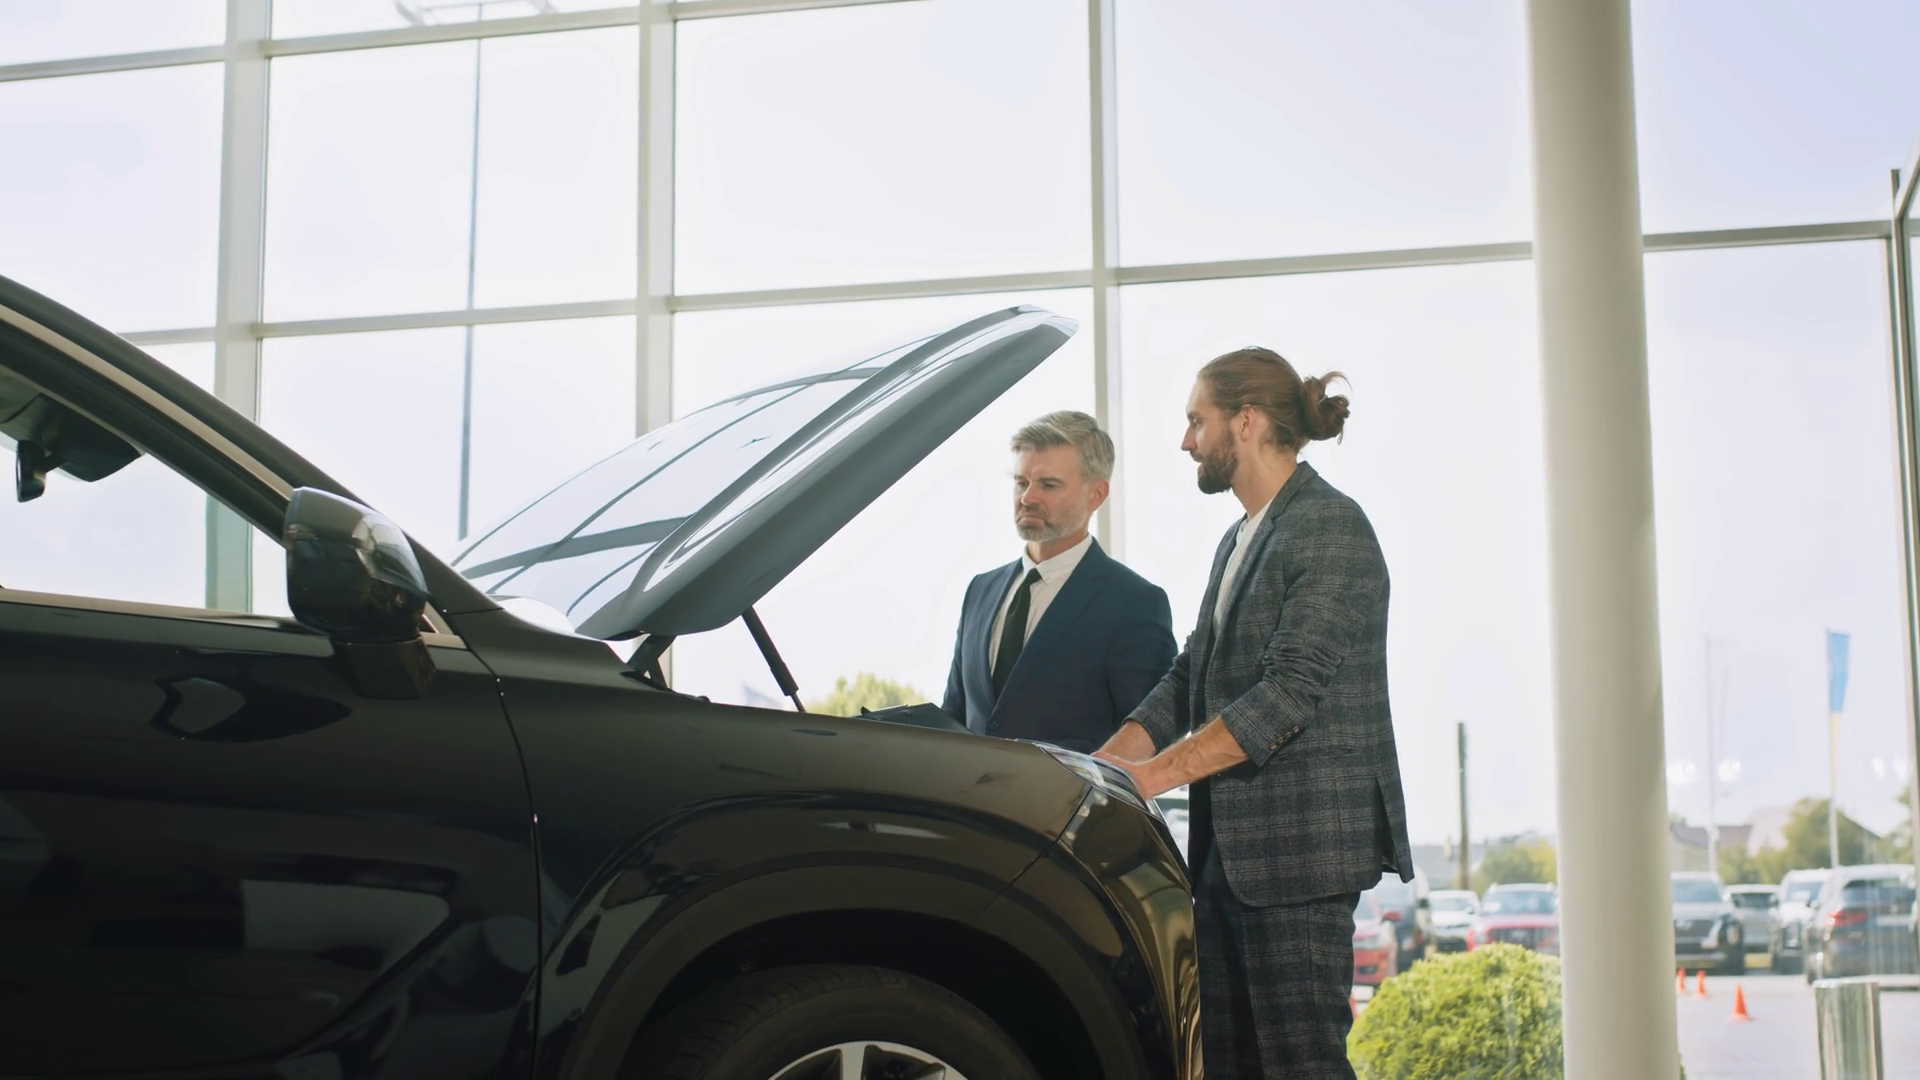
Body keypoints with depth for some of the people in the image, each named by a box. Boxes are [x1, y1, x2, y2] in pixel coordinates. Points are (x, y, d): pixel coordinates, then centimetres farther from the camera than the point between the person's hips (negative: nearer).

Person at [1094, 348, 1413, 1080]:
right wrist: (1099, 767, 1)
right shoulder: (1240, 542, 19)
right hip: (1230, 842, 9)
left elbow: (1292, 691, -18)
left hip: (1301, 836, -9)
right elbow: (1190, 677, 15)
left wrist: (1160, 772, -20)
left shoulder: (1329, 527, -9)